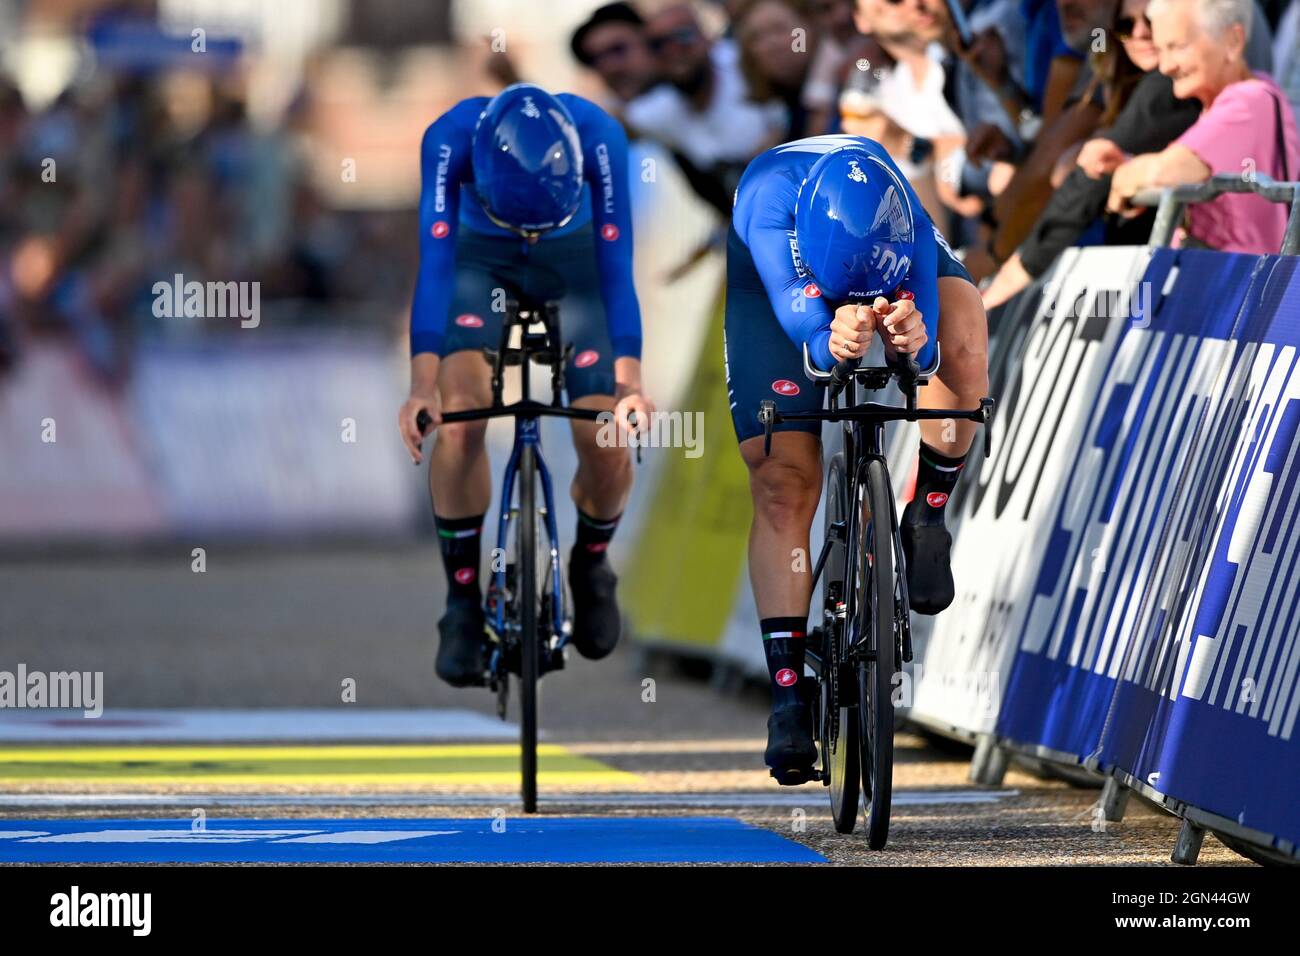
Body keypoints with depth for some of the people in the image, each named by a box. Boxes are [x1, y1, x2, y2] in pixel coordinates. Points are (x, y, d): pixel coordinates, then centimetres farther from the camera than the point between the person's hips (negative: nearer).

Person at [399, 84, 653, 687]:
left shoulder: (598, 136, -34)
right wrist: (423, 383, -48)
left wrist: (629, 384, -44)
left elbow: (617, 265, -34)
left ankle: (590, 564, 18)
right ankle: (462, 602, -11)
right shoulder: (451, 138, -34)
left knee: (607, 441, -14)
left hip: (572, 258, 0)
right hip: (481, 256, 0)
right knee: (460, 413, -25)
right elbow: (434, 262, -37)